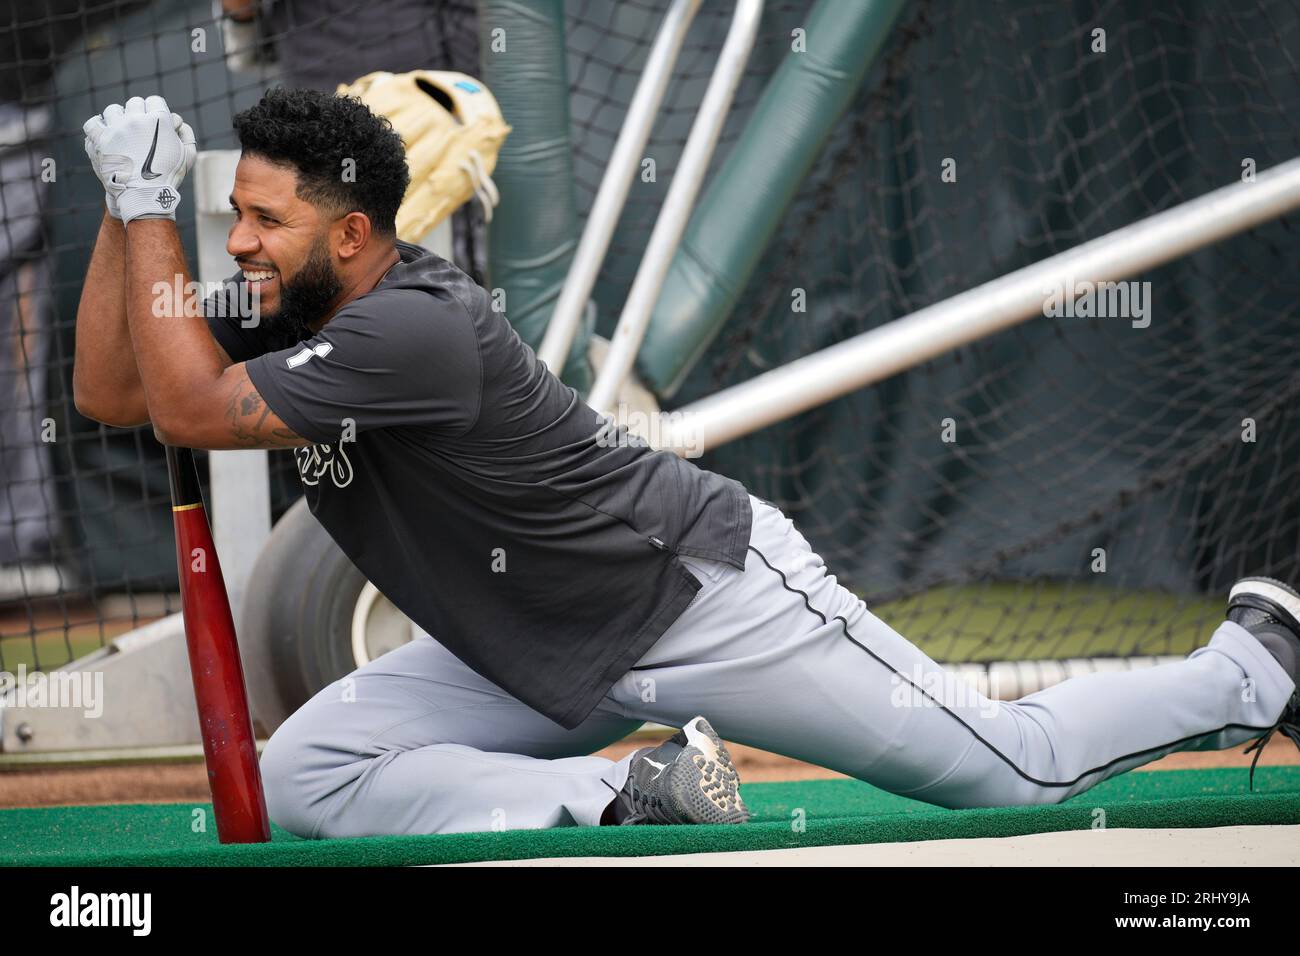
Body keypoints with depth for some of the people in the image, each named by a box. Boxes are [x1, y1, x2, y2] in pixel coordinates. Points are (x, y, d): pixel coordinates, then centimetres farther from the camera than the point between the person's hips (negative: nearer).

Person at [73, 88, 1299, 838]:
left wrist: (149, 208, -26)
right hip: (548, 661, 9)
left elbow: (189, 411, -33)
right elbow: (108, 389, 1)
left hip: (710, 594, -9)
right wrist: (126, 205, -12)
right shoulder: (293, 316, -2)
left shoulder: (415, 329, -31)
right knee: (303, 776, -8)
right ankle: (631, 801, -7)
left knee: (1013, 764, -2)